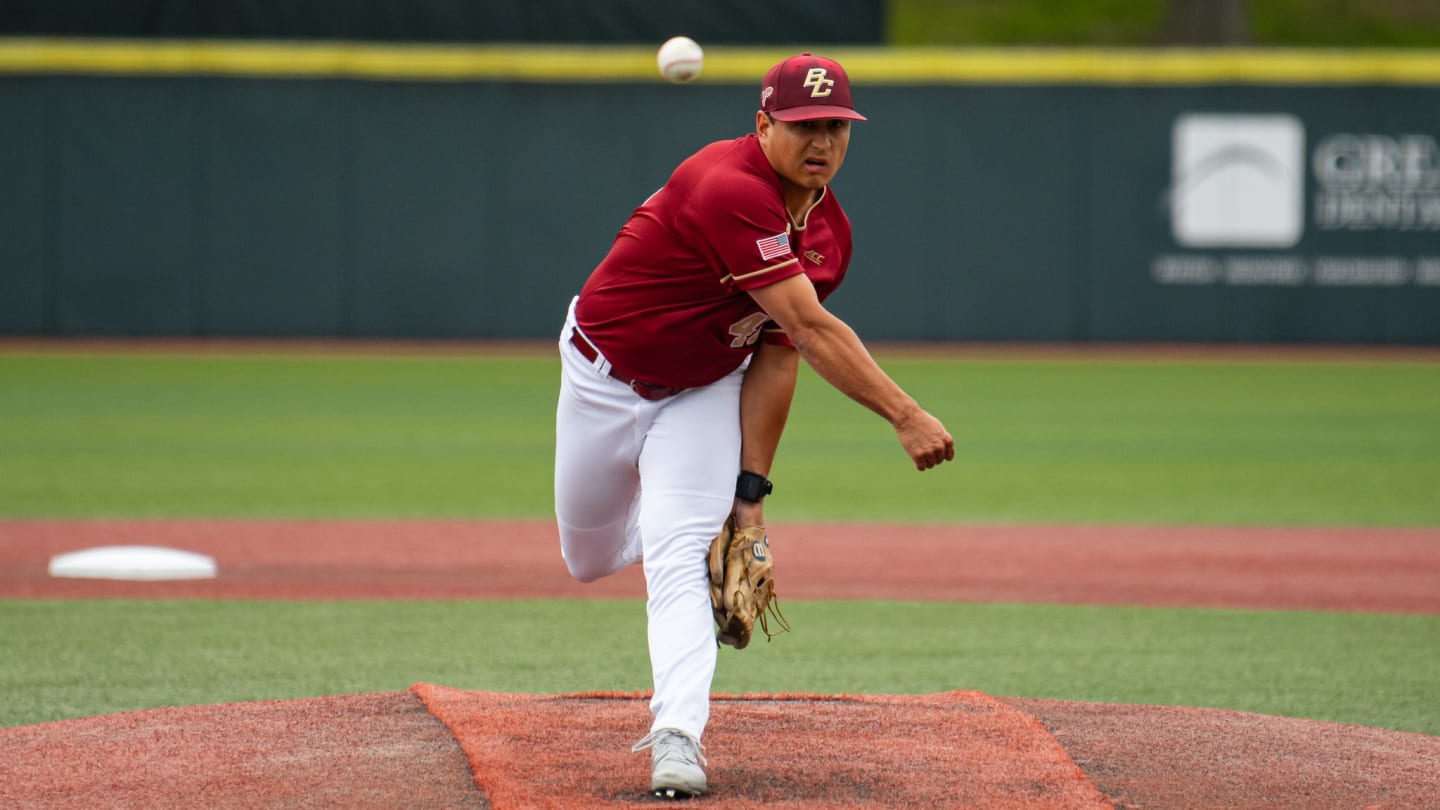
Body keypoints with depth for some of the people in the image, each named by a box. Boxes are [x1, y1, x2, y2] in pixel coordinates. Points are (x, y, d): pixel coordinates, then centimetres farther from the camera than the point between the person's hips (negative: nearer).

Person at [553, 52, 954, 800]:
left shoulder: (830, 231, -9)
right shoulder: (730, 189, -34)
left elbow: (778, 357, -5)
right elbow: (811, 329, -38)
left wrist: (752, 488, -10)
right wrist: (902, 416, -42)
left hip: (703, 393, 4)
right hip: (604, 376, -4)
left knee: (678, 556, -16)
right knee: (589, 560, 14)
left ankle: (677, 737, -23)